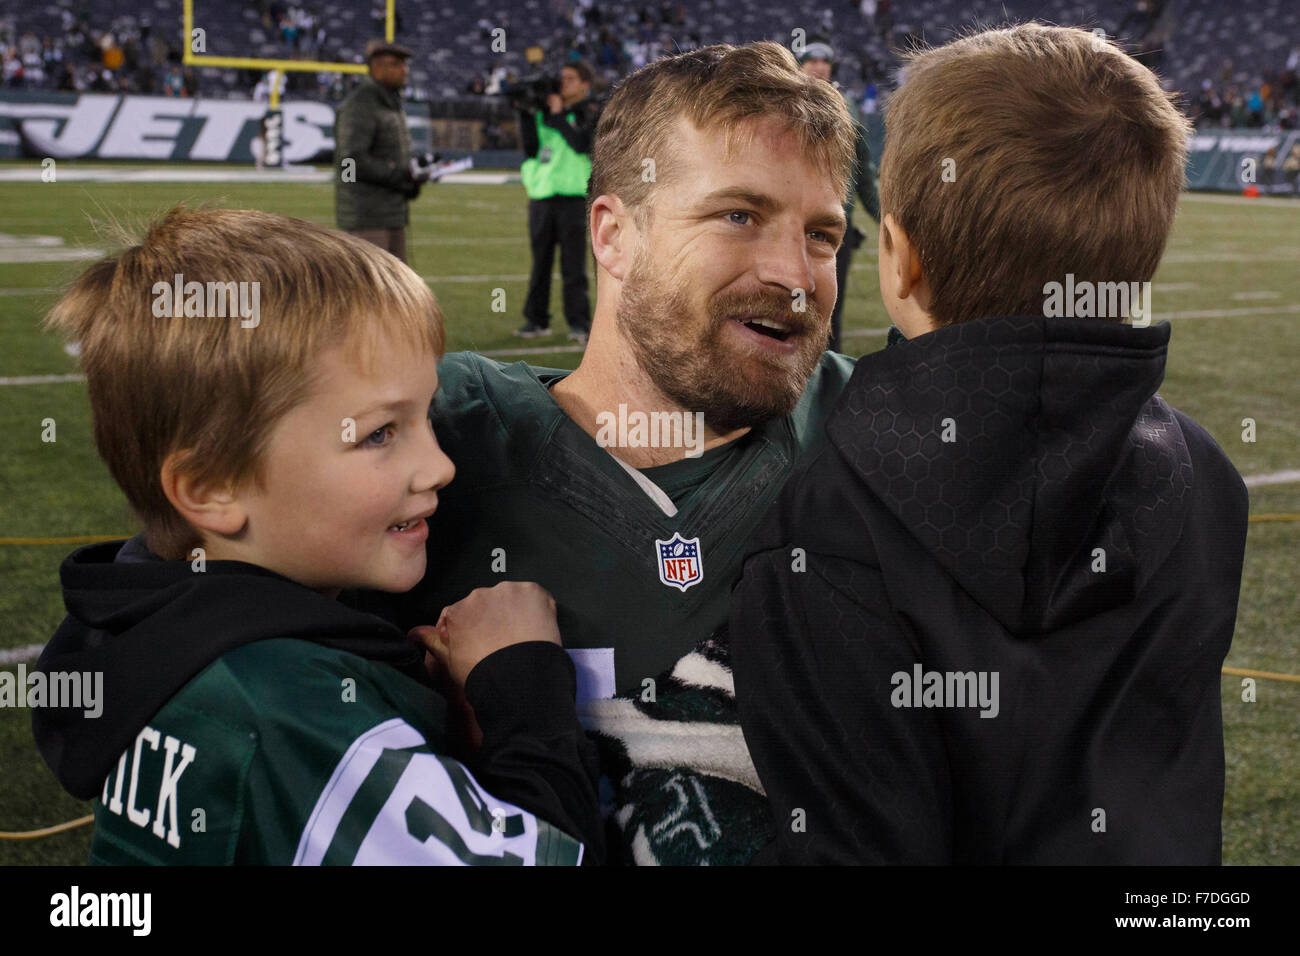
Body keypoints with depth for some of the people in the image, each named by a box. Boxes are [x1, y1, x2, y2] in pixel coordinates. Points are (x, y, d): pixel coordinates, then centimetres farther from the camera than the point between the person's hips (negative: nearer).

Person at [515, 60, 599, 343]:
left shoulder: (590, 114, 2)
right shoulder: (544, 112, 12)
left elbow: (582, 143, -16)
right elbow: (530, 148, 3)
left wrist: (558, 116, -10)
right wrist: (526, 115, -6)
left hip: (573, 196, -4)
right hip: (541, 196, 4)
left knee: (573, 264, -5)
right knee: (540, 262, 8)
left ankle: (579, 324, -3)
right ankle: (536, 320, 15)